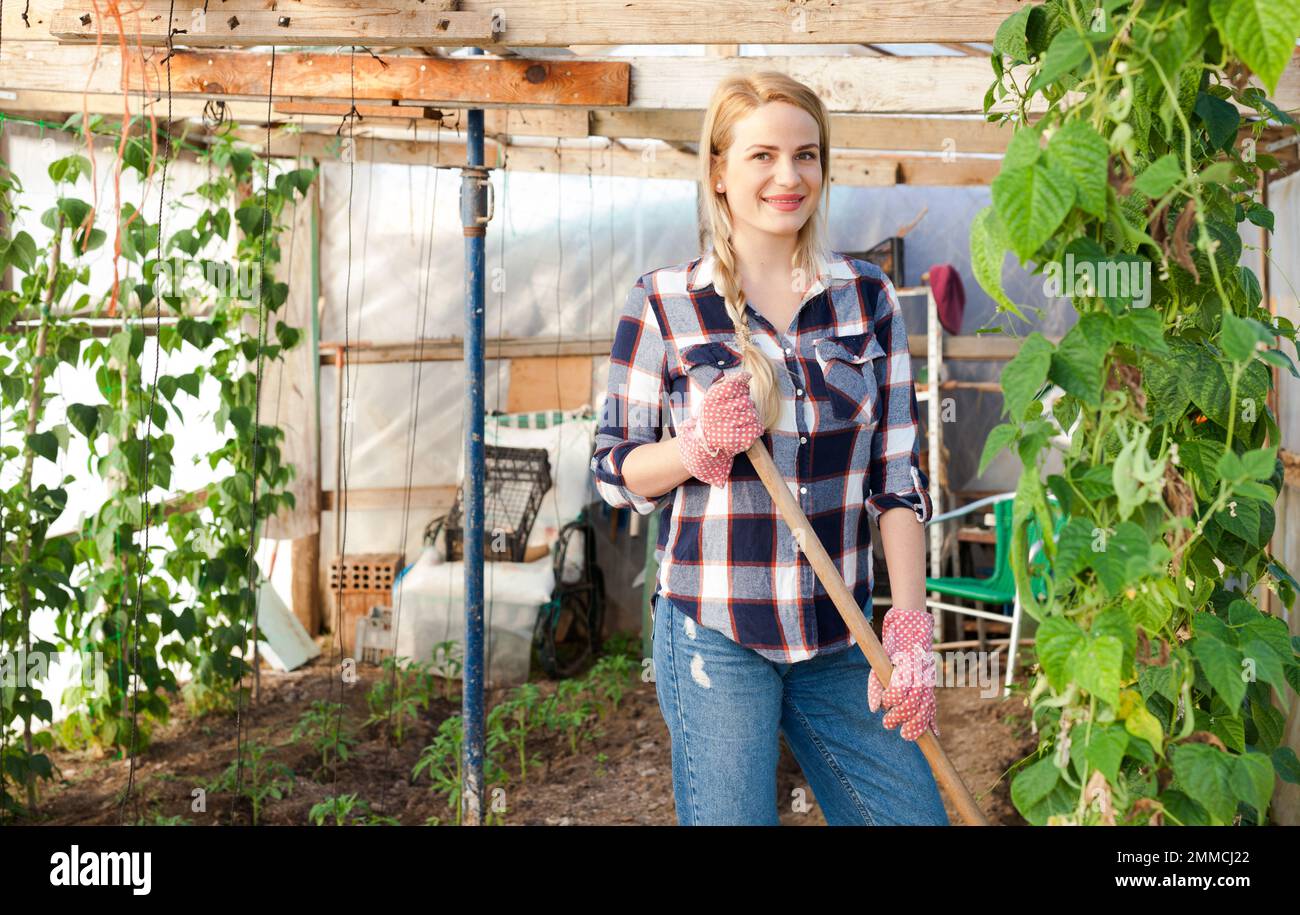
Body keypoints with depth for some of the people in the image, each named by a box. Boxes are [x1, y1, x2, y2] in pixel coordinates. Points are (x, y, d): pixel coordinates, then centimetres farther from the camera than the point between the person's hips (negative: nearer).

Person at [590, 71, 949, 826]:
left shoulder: (869, 298, 4)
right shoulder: (664, 305, -4)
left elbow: (898, 476, 4)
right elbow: (615, 472, 1)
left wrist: (910, 628, -4)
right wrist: (701, 447, -19)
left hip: (843, 639, 3)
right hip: (716, 638, -3)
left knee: (913, 813, 7)